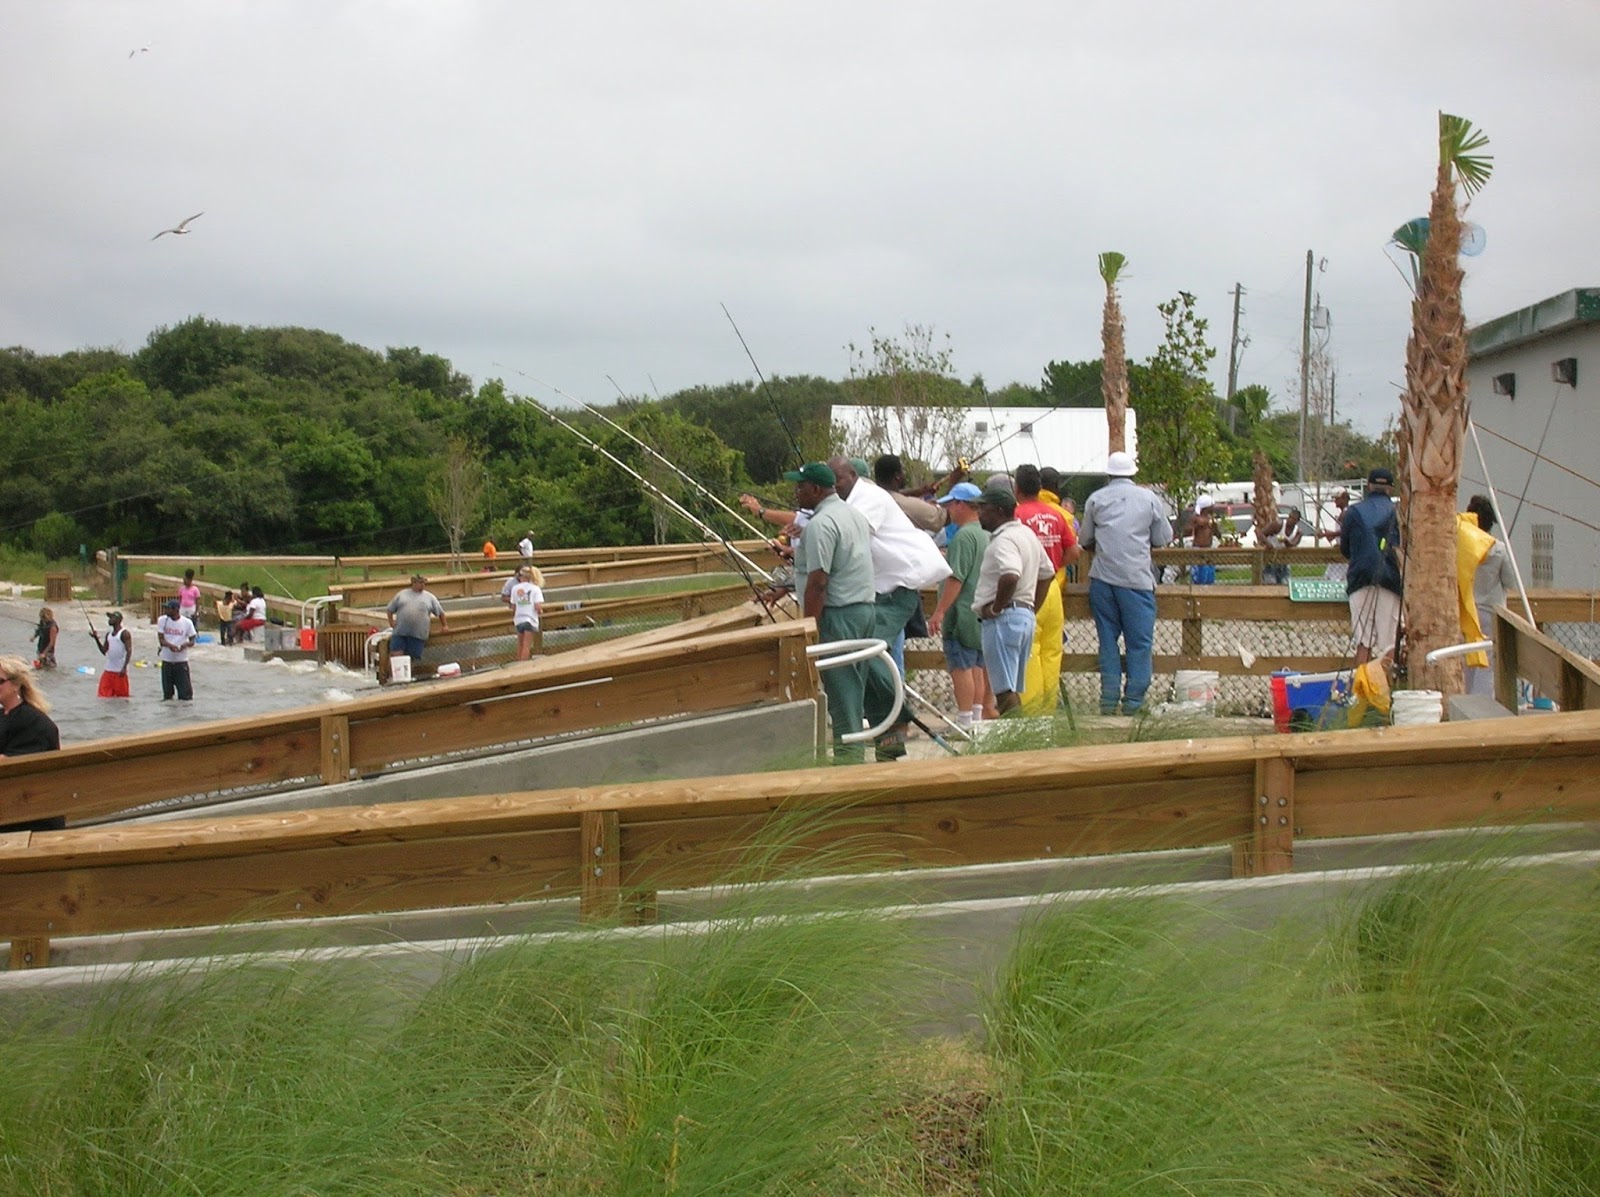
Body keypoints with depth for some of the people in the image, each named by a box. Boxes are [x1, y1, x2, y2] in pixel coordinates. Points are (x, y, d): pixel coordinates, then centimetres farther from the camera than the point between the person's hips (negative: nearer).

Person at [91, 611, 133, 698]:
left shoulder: (124, 633, -7)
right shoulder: (109, 634, 16)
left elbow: (129, 651, -14)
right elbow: (104, 651, 17)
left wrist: (124, 668, -23)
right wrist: (96, 639, 6)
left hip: (120, 671, -7)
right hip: (108, 670, 7)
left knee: (121, 696, -1)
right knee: (103, 694, 1)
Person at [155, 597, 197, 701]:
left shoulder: (187, 622, -5)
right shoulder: (162, 620, -1)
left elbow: (192, 641, 1)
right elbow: (161, 639, -6)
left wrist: (186, 644, -23)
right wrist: (170, 645, -27)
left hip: (181, 660, -2)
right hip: (166, 660, 2)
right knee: (167, 687, 11)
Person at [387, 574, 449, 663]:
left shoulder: (430, 597, 13)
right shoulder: (401, 594, 14)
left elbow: (440, 612, 19)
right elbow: (390, 609, 19)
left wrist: (445, 625, 16)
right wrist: (391, 621, 6)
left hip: (418, 635, 0)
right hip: (400, 632, 0)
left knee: (415, 657, -4)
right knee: (395, 654, -10)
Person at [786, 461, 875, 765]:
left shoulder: (821, 524, -16)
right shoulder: (856, 516, 15)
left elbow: (818, 583, -21)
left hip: (837, 614, -10)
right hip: (864, 606, 10)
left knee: (841, 693, -6)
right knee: (855, 690, 14)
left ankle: (847, 757, -4)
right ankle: (856, 755, 19)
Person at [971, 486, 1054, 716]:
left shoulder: (1004, 540, -15)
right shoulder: (1027, 534, 17)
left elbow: (1010, 576, -33)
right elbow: (1047, 573, 27)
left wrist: (996, 608, -21)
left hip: (1003, 618, -10)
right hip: (1026, 615, 10)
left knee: (1005, 690, -11)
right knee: (1014, 689, 15)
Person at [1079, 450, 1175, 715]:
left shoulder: (1096, 499, 6)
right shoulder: (1148, 499, 3)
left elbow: (1084, 540, 10)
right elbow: (1163, 539, 7)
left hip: (1102, 577, 2)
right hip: (1137, 578, -2)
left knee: (1107, 639, 8)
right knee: (1139, 641, 3)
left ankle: (1109, 699, 6)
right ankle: (1133, 700, 1)